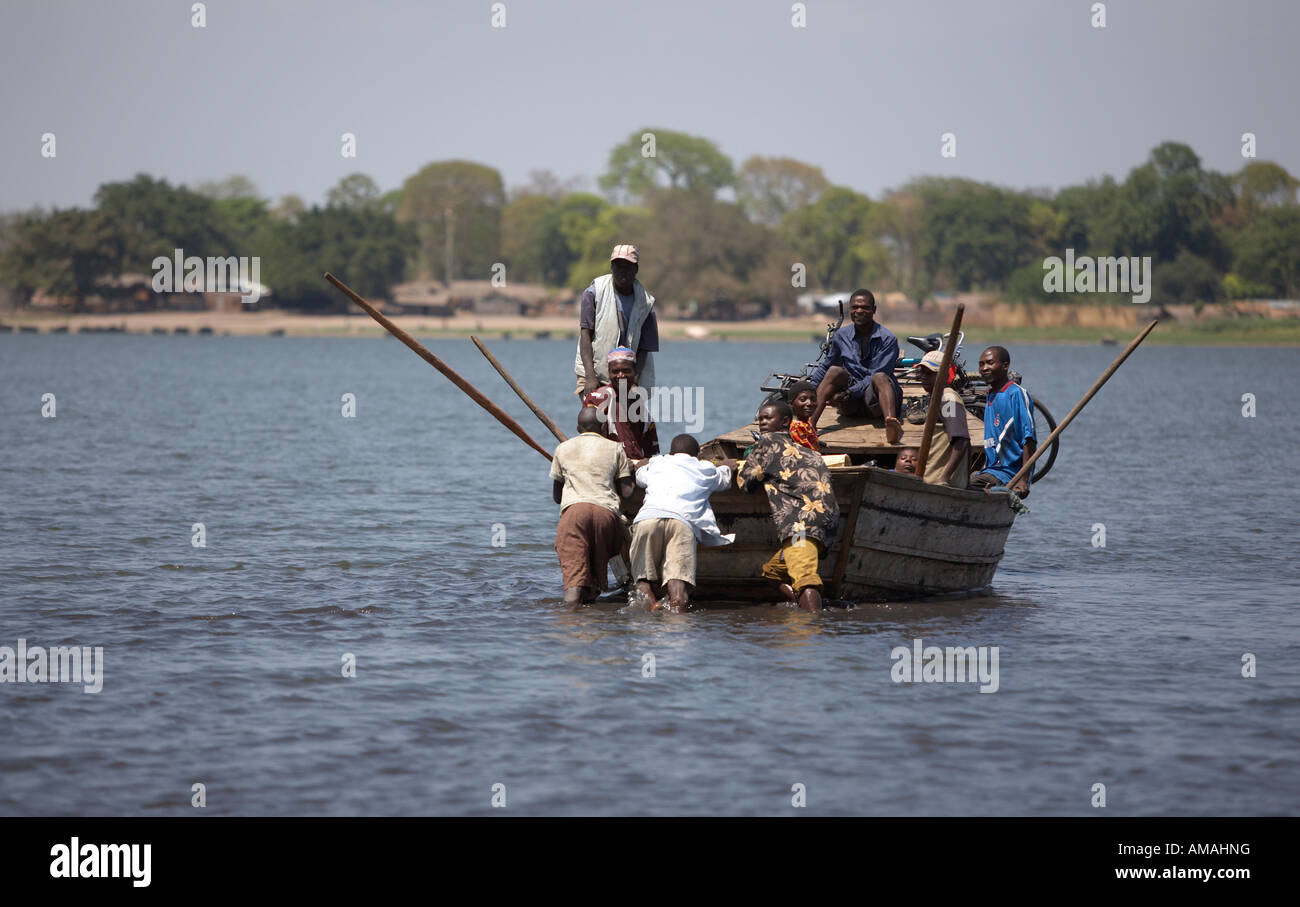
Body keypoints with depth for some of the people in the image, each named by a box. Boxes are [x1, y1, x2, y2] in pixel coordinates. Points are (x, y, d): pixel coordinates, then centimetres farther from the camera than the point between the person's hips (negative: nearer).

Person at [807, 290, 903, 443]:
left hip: (875, 403, -4)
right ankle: (809, 423, -40)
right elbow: (825, 366, 20)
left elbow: (875, 376, -14)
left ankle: (891, 427, -67)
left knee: (880, 378, -35)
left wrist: (849, 392, -25)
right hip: (851, 407, 4)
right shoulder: (842, 335, 9)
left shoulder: (887, 339, -5)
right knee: (836, 371, -21)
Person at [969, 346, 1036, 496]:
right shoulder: (991, 396, 18)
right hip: (991, 470, 9)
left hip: (1009, 473, -9)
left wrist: (1023, 481, -22)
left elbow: (1029, 440, -16)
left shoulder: (1016, 394, -11)